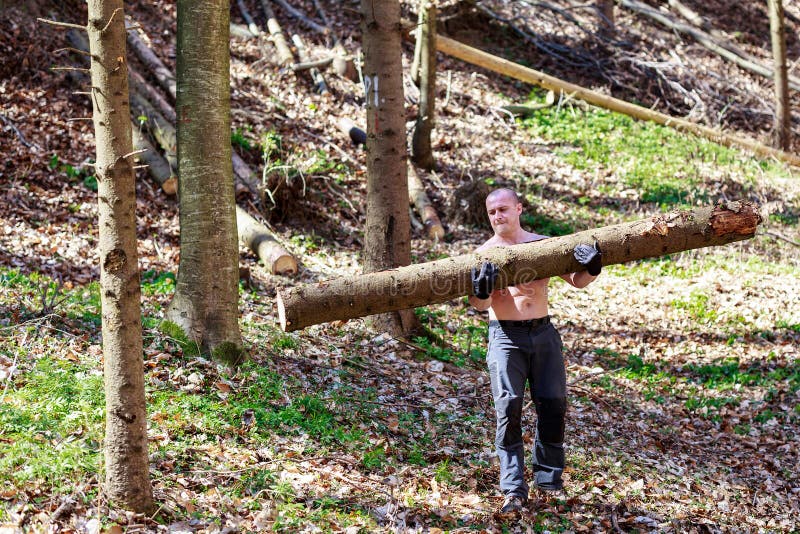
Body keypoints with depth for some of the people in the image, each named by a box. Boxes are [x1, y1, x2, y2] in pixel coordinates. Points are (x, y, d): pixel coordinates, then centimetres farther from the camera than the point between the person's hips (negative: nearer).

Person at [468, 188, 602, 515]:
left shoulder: (543, 245, 7)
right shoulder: (485, 254, 1)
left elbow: (577, 282, 4)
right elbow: (479, 305, -12)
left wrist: (591, 269, -18)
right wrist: (481, 291, -36)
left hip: (543, 333, 2)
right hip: (506, 337, -2)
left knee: (553, 404, 0)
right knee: (509, 407, -11)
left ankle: (548, 477, 18)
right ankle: (514, 490, -8)